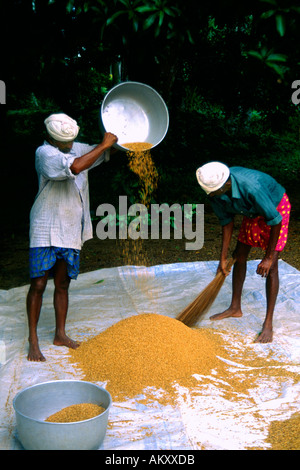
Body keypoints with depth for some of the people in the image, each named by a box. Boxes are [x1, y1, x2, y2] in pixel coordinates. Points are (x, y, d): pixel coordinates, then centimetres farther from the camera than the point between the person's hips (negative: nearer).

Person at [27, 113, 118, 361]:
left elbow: (108, 152, 22)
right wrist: (103, 145, -22)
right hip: (46, 231, -6)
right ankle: (33, 340, 8)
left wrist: (114, 142, 1)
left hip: (71, 231, 6)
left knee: (62, 284, 13)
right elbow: (75, 167, -31)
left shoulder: (78, 149, 9)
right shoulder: (44, 153, -14)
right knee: (38, 284, -4)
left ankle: (60, 334, 25)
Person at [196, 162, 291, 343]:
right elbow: (227, 221, -5)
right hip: (253, 212, 7)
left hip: (276, 207, -7)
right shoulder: (215, 192, -21)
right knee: (239, 256, 9)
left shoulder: (251, 187, -42)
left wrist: (268, 257, -24)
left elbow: (275, 221, -31)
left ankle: (268, 324, -6)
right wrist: (223, 258, -1)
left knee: (271, 266, -13)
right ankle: (235, 308, 26)